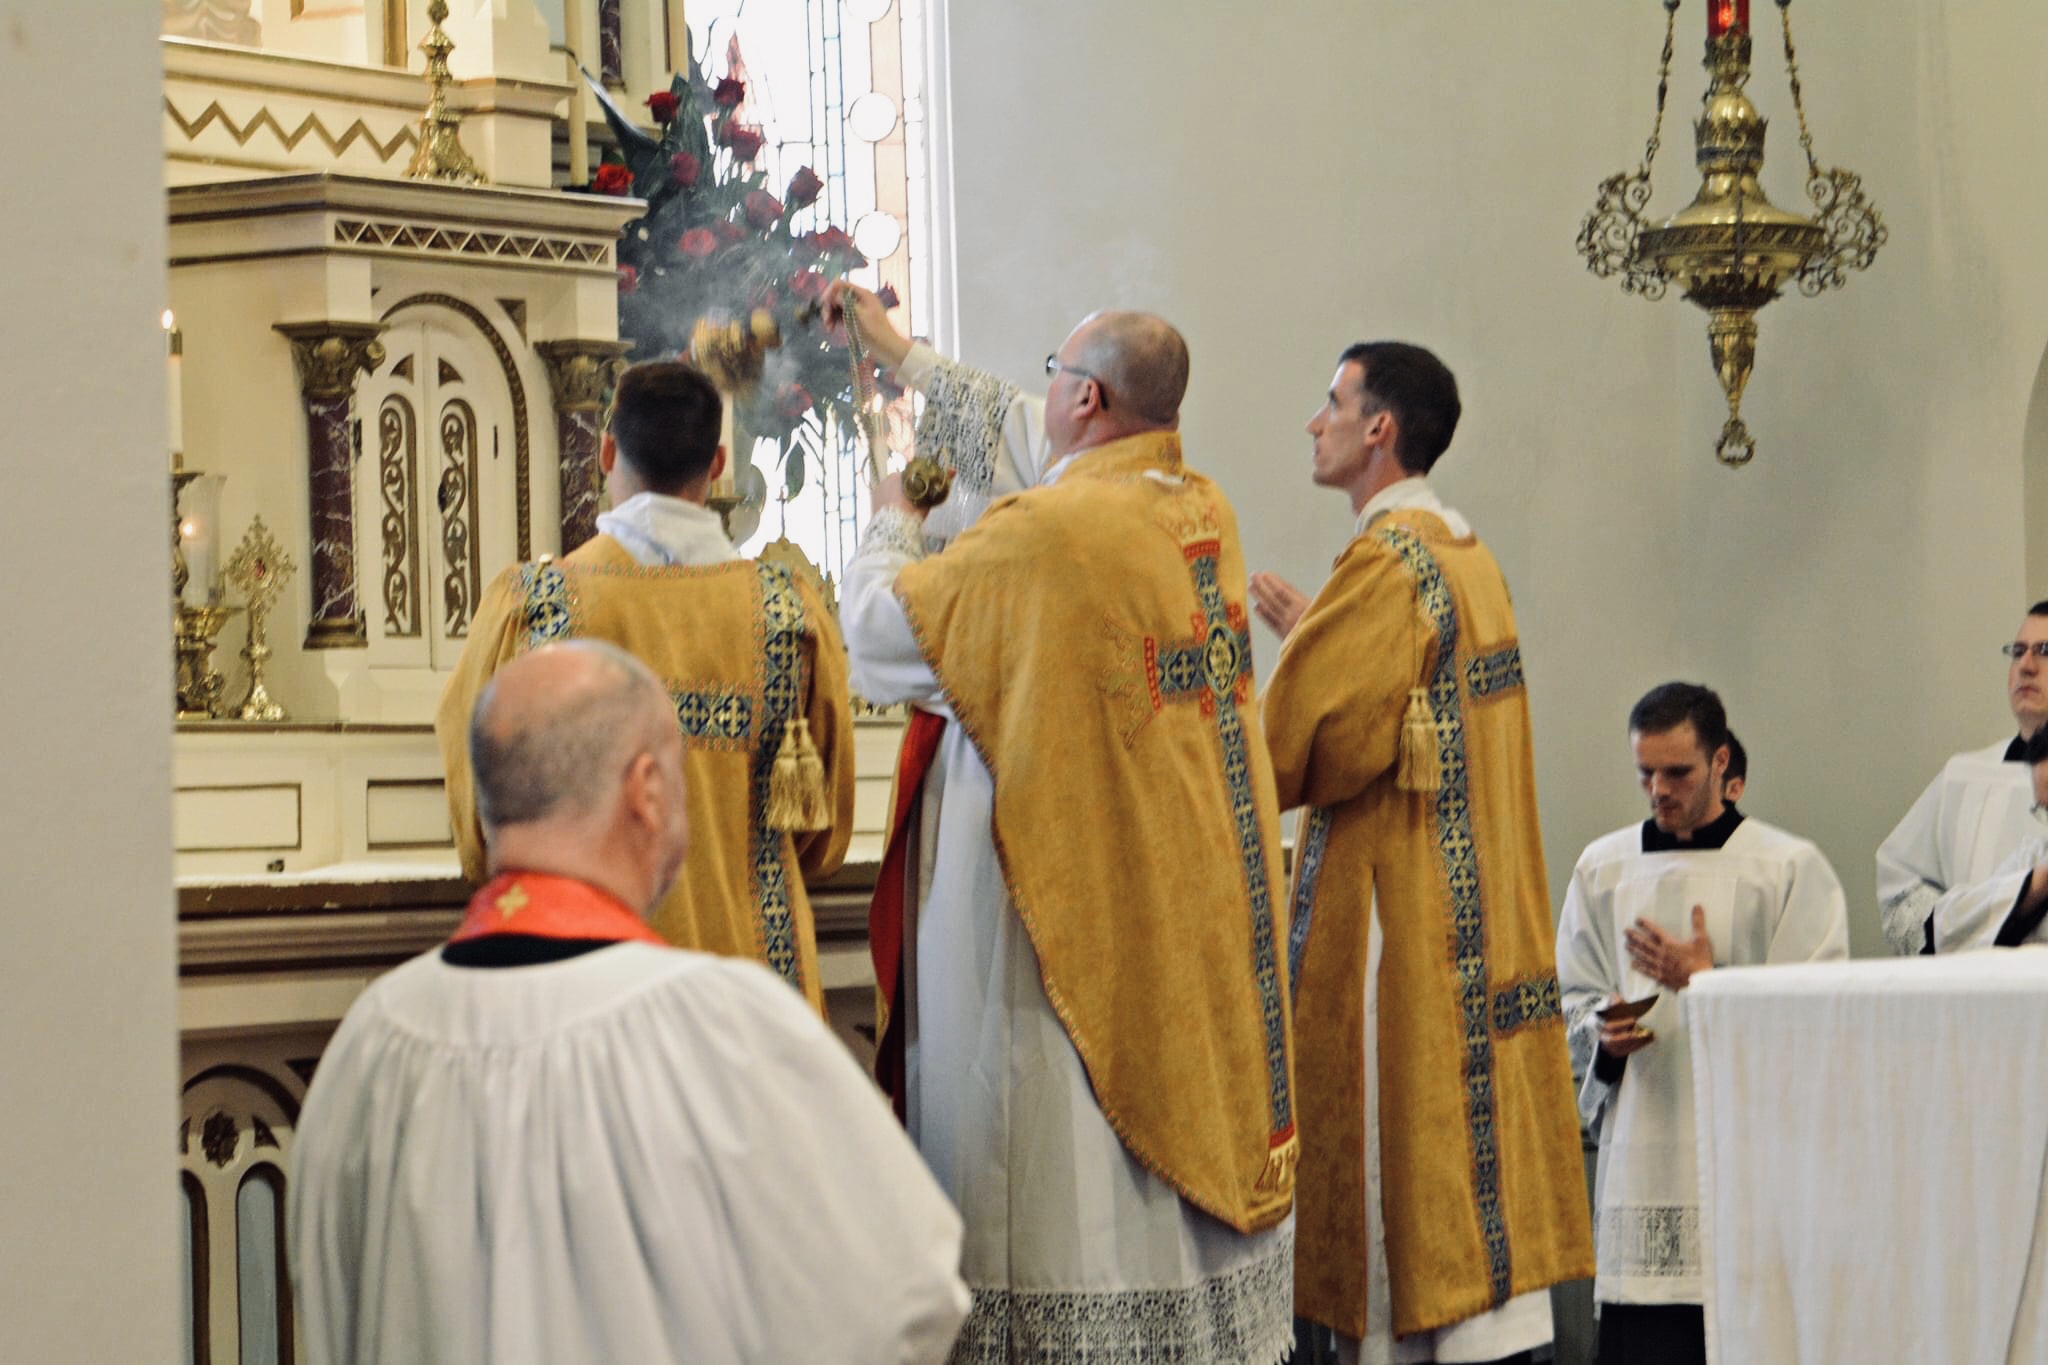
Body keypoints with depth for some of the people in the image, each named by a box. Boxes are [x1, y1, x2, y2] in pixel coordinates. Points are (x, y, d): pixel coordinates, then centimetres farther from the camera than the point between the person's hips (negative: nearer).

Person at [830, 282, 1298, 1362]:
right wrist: (898, 349, 33)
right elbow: (1024, 448, 23)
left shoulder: (1046, 537, -19)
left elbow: (882, 633, -5)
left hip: (1068, 924, -8)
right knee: (1186, 1137, 12)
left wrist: (892, 520, 16)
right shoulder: (1202, 514, 6)